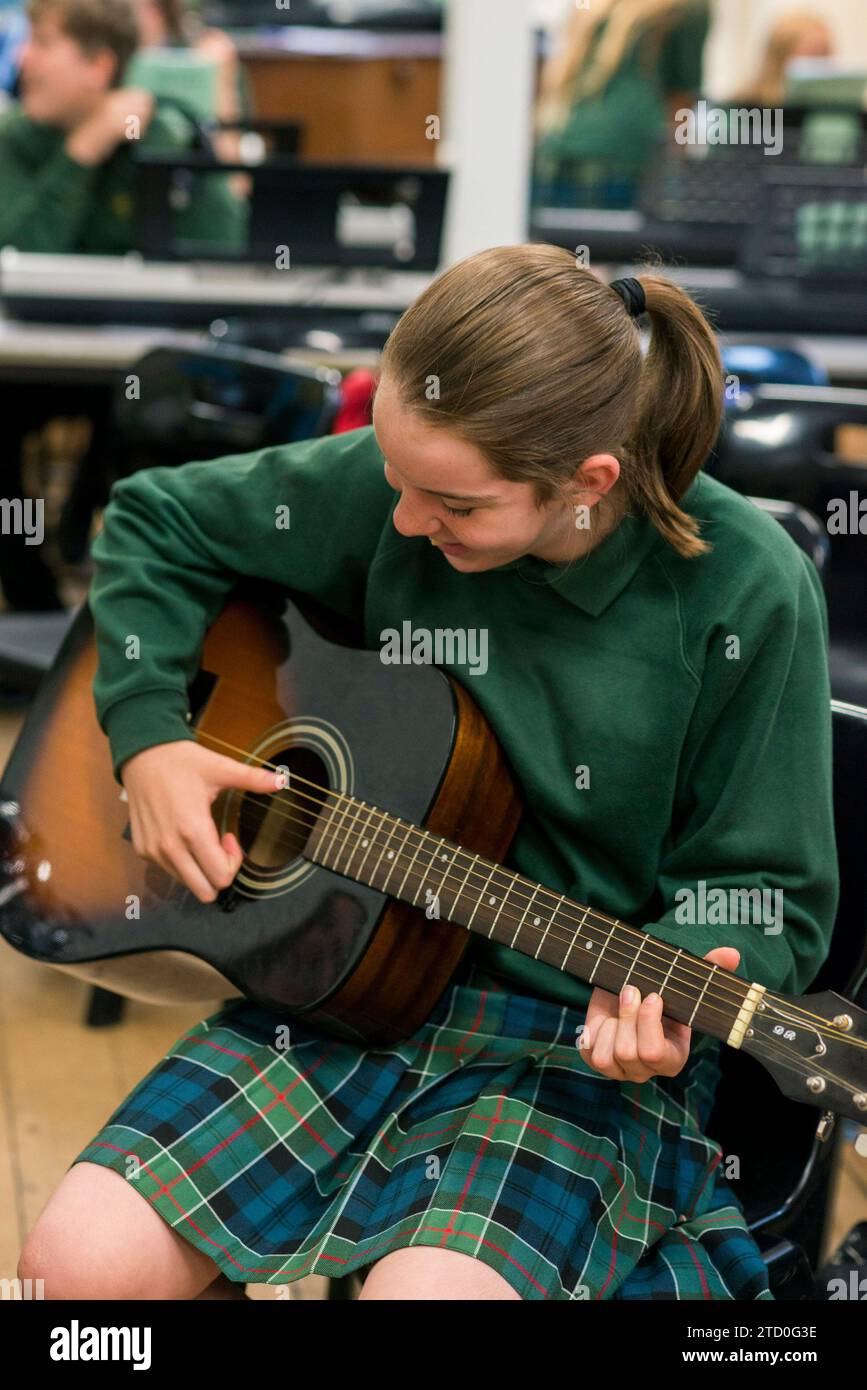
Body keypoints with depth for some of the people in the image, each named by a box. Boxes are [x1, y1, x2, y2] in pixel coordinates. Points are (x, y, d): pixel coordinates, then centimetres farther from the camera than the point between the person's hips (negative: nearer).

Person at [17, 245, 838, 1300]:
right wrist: (148, 734, -3)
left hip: (585, 1040, -3)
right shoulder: (388, 484, -6)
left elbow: (767, 892, -6)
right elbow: (156, 521, 9)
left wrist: (664, 981, -27)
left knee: (427, 1286, -32)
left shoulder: (746, 592, -15)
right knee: (82, 1258, -14)